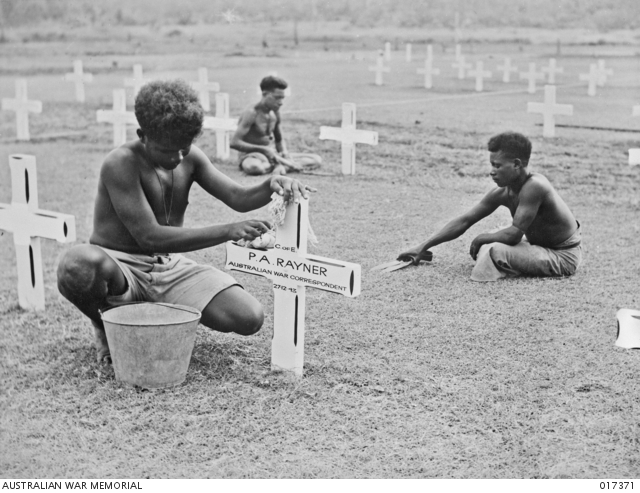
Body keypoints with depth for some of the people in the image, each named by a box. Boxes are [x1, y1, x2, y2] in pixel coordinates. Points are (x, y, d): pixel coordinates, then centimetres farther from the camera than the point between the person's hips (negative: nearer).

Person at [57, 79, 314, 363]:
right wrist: (227, 232, -34)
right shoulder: (121, 164, -21)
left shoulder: (190, 159, 0)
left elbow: (239, 198, 1)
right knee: (80, 264, -42)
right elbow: (149, 236, -28)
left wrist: (272, 186, -24)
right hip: (121, 266, -5)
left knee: (249, 319, -15)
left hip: (170, 267, 5)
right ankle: (103, 324, -4)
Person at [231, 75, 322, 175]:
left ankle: (281, 166, -22)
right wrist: (264, 149, -24)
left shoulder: (275, 113, 6)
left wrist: (284, 152, -7)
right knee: (254, 167, -46)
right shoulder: (252, 113, -16)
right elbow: (234, 143, -22)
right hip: (252, 155, -7)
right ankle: (287, 164, -21)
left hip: (272, 155, 7)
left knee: (316, 160, -4)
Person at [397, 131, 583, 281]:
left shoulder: (534, 186, -27)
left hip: (564, 256, -9)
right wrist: (423, 247, 1)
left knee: (494, 251, -26)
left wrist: (481, 239, -10)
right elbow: (463, 221, 1)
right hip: (543, 247, 9)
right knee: (484, 245, 15)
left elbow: (513, 235, -28)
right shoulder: (502, 193, -4)